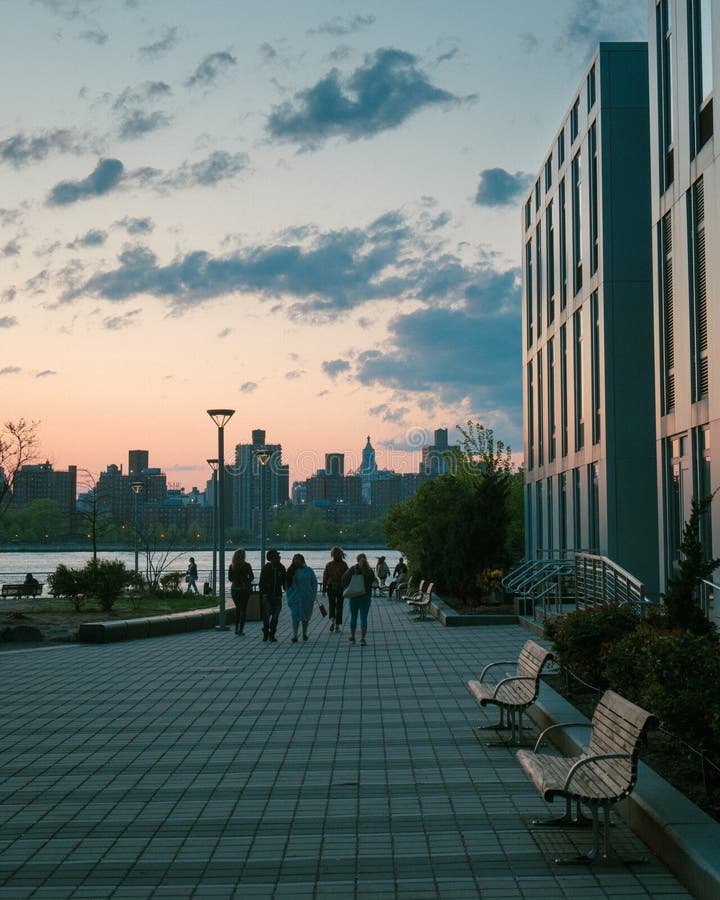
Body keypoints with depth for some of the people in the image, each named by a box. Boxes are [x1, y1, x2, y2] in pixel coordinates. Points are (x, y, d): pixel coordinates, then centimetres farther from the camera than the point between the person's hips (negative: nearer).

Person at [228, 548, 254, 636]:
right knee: (243, 609, 5)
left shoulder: (232, 566, -1)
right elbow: (251, 577, -6)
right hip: (245, 589, -3)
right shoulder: (246, 565, -10)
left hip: (234, 588, 3)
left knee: (237, 608, 18)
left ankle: (236, 628, 12)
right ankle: (241, 629, 0)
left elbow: (230, 578, 4)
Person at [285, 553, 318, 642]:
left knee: (306, 617, 11)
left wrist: (313, 595, -1)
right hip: (295, 598, -1)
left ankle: (304, 634, 25)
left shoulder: (308, 570, 0)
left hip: (306, 598, 1)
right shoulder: (291, 571, 2)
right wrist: (289, 596, -1)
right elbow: (287, 584, 6)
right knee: (296, 616, -11)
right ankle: (295, 636, -13)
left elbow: (314, 583, 5)